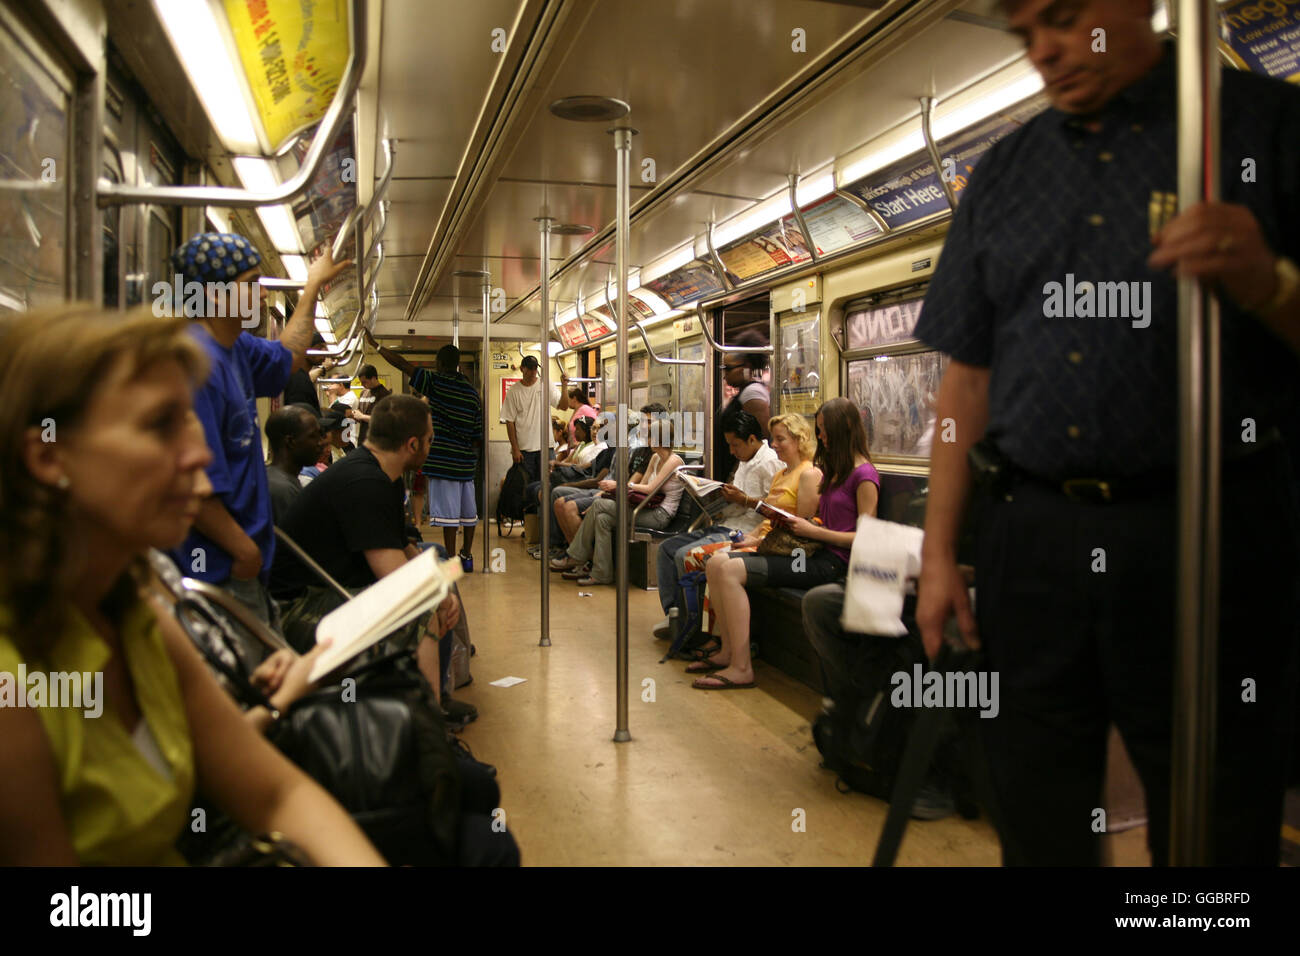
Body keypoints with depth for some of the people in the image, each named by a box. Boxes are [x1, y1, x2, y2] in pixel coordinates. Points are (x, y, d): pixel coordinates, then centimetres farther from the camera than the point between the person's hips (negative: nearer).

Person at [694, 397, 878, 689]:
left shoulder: (863, 475, -7)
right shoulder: (833, 469, 22)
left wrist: (812, 531, -15)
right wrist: (790, 522, 5)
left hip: (831, 561, -9)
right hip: (811, 551, 9)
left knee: (729, 571, -23)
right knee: (716, 564, -5)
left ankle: (741, 668, -19)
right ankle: (729, 652, -1)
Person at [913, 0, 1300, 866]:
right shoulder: (1001, 175, 14)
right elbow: (968, 377, 11)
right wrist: (939, 552, 7)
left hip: (1205, 533, -3)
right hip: (1027, 535, 3)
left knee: (1214, 830, 9)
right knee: (1038, 830, 13)